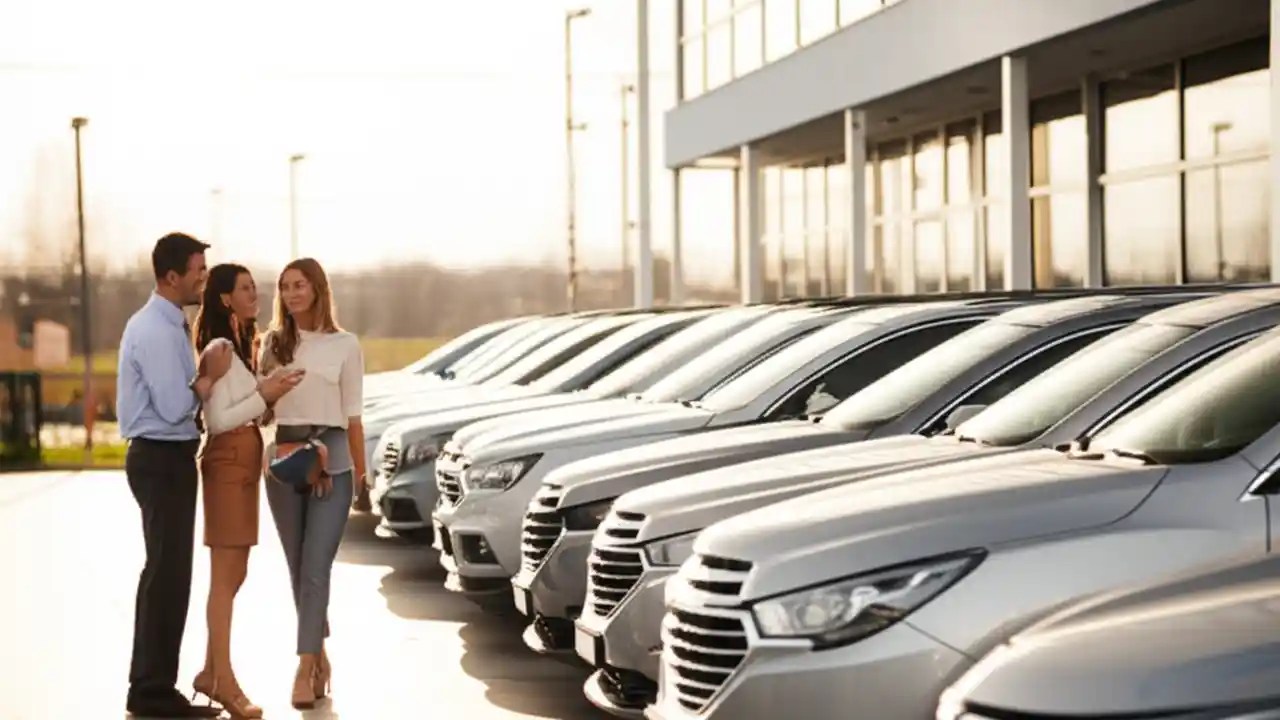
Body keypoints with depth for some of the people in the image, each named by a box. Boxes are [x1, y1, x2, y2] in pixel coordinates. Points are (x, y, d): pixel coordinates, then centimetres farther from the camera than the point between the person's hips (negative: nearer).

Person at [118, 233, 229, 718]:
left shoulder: (166, 324, 13)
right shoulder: (157, 331, -19)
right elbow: (175, 408, -23)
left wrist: (204, 373, 0)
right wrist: (211, 375, -10)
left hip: (165, 458, 11)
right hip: (163, 459, -11)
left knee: (163, 572, 16)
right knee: (169, 574, -6)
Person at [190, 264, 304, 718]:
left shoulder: (240, 347, 18)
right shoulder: (219, 349, -12)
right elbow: (217, 420, -17)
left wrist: (270, 393, 5)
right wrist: (264, 395, -15)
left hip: (245, 462, 10)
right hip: (227, 461, -10)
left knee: (233, 575, 12)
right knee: (225, 577, -8)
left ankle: (211, 672, 18)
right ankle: (224, 681, -7)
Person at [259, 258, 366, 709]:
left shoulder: (345, 345, 2)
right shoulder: (272, 343, 10)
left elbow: (352, 416, 4)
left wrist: (361, 474, 5)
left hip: (331, 460, -3)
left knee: (315, 567, -10)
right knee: (298, 568, 8)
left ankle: (305, 669, -11)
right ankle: (319, 657, 22)